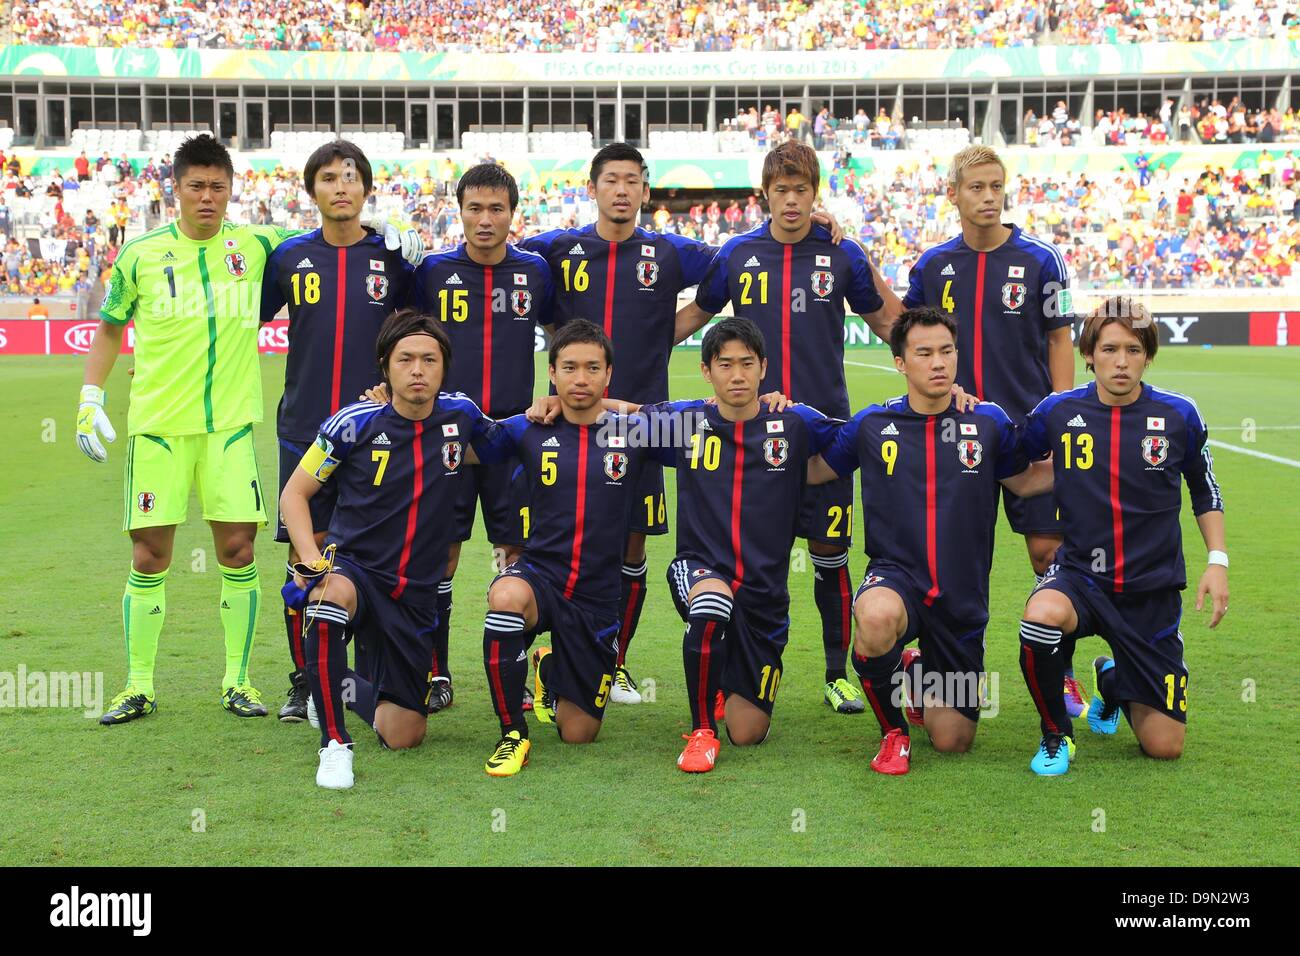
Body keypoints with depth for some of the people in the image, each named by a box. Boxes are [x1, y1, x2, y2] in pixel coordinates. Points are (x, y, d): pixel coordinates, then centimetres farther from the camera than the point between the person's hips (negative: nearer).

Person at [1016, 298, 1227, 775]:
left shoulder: (1178, 415, -5)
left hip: (1153, 589, 1)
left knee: (1164, 746, 2)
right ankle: (1056, 733, -10)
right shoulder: (1058, 412, -6)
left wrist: (1217, 560, 1)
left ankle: (1111, 681, 39)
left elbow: (1205, 491, 10)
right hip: (1079, 574, -1)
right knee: (1042, 616, -40)